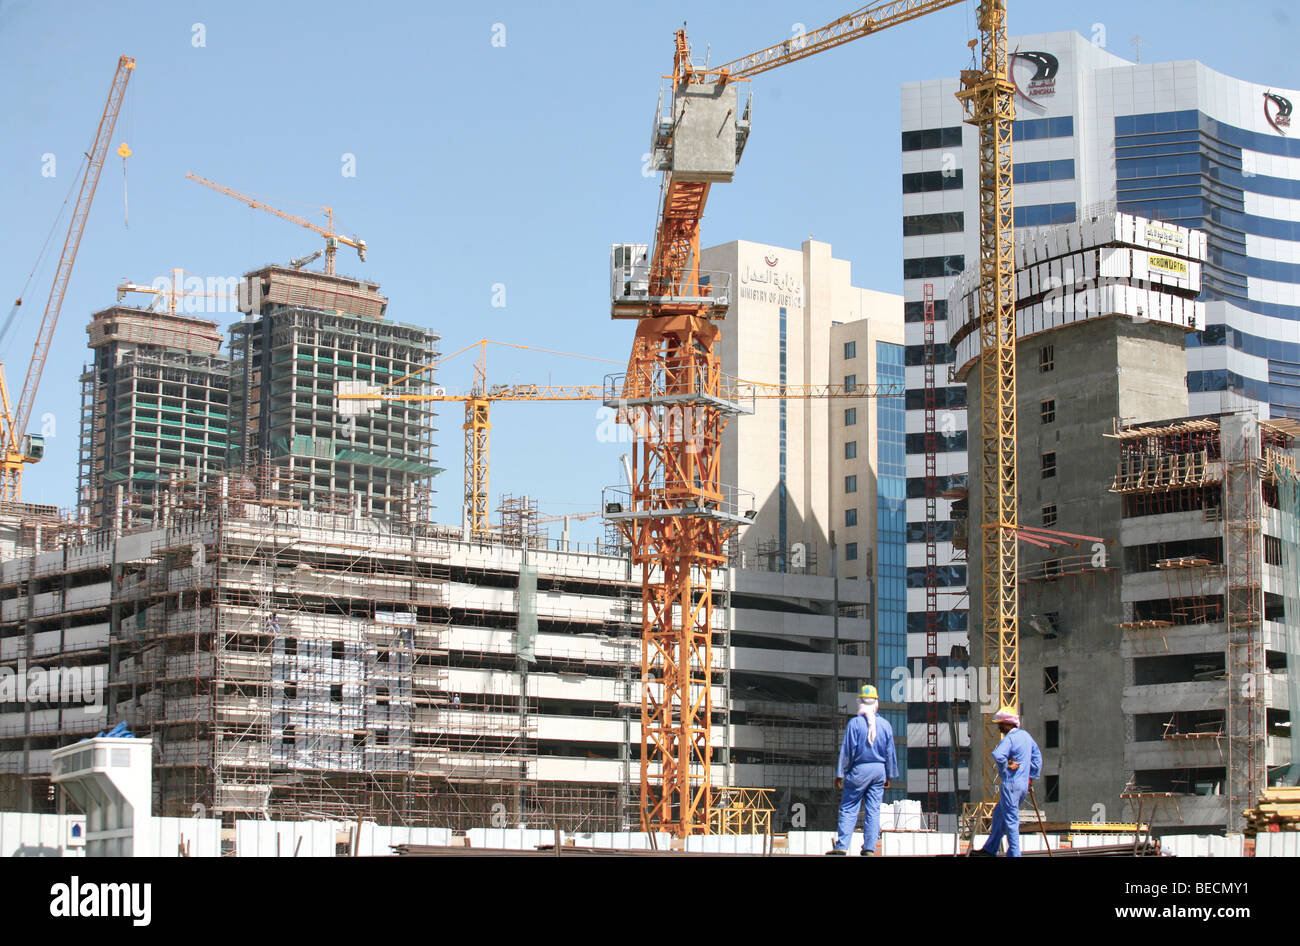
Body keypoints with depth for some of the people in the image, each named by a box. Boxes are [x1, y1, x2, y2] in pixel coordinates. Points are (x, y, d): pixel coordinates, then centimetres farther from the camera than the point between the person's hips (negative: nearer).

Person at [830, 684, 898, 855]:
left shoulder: (855, 723, -8)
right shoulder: (885, 724, 4)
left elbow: (847, 751, -8)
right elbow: (890, 752, 8)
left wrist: (840, 774, -3)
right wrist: (889, 776, 17)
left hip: (859, 770, -4)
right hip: (879, 770, 4)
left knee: (848, 809, 0)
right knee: (874, 810, 7)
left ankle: (842, 845, -5)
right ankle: (869, 847, 4)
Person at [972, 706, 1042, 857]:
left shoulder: (1009, 739, -16)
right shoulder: (1026, 735, 12)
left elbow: (998, 755, -34)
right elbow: (1037, 756, 22)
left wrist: (1004, 769, -17)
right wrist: (1031, 777, 22)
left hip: (1011, 784, -10)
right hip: (1024, 783, 10)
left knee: (1011, 820, -4)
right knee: (999, 814, 19)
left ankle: (1014, 854, -2)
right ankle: (990, 850, 25)